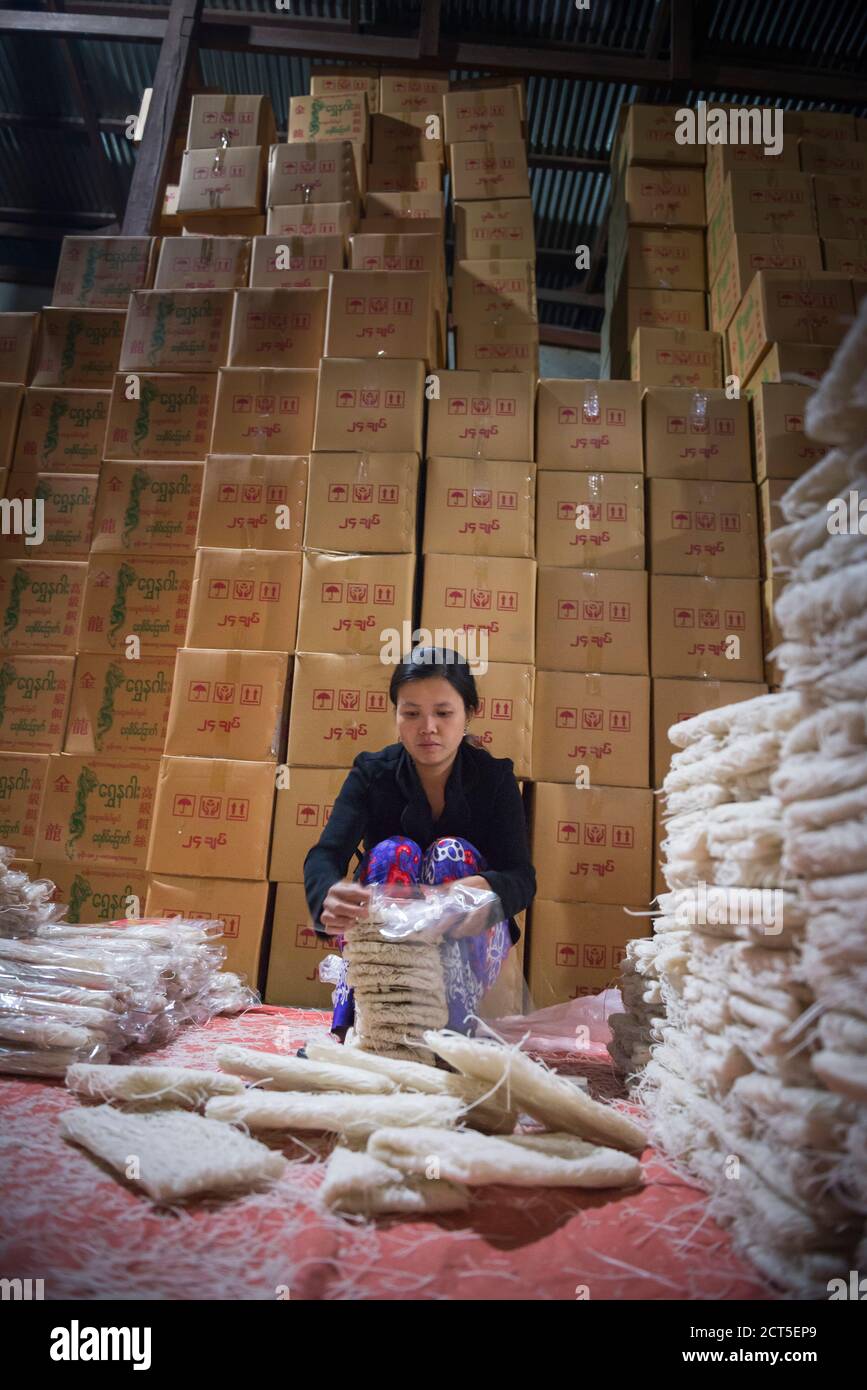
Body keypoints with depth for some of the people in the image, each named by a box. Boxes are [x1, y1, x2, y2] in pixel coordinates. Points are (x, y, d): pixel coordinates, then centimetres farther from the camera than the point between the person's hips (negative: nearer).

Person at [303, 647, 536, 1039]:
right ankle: (349, 1027, -34)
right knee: (393, 853, -28)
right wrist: (330, 896, -49)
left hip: (471, 943, 0)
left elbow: (522, 878, -20)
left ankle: (453, 1030, -32)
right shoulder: (371, 773, -9)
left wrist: (484, 890, -45)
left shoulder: (495, 777, -9)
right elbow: (324, 855, -24)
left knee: (453, 854, -27)